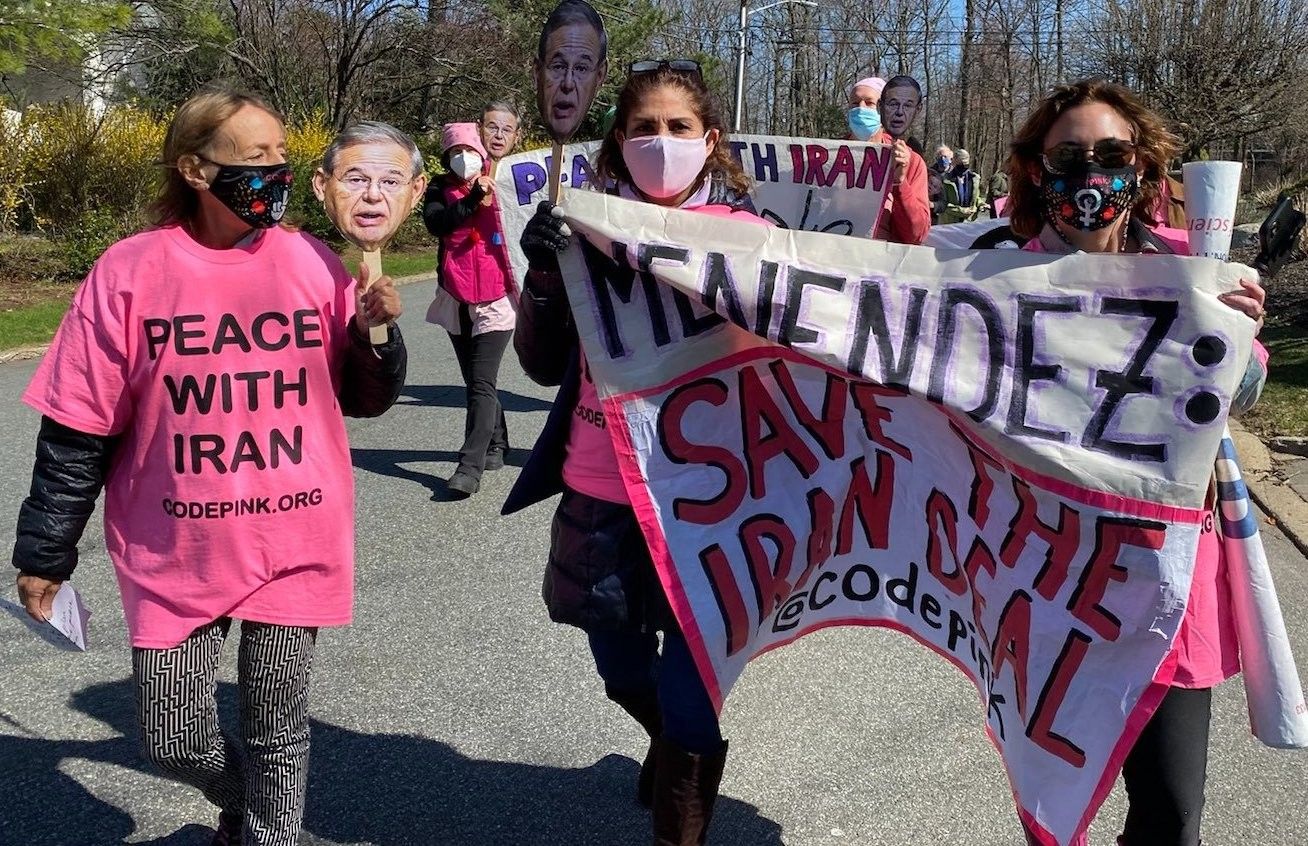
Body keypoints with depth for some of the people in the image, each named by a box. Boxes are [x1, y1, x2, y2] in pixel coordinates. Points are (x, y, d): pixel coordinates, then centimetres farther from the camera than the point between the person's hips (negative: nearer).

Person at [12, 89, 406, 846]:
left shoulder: (314, 265, -3)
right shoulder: (130, 272, -9)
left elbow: (363, 399, 6)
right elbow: (77, 431, -3)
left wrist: (377, 334, -13)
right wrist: (46, 553, 2)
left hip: (295, 547, 1)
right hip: (176, 554, 0)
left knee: (278, 737, 11)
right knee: (174, 741, 10)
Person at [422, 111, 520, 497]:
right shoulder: (441, 189, 6)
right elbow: (435, 223, -15)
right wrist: (473, 199, -23)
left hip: (496, 298, -4)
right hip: (457, 299, 4)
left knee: (481, 382, -12)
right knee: (476, 380, 14)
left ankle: (471, 464, -16)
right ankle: (496, 445, 30)